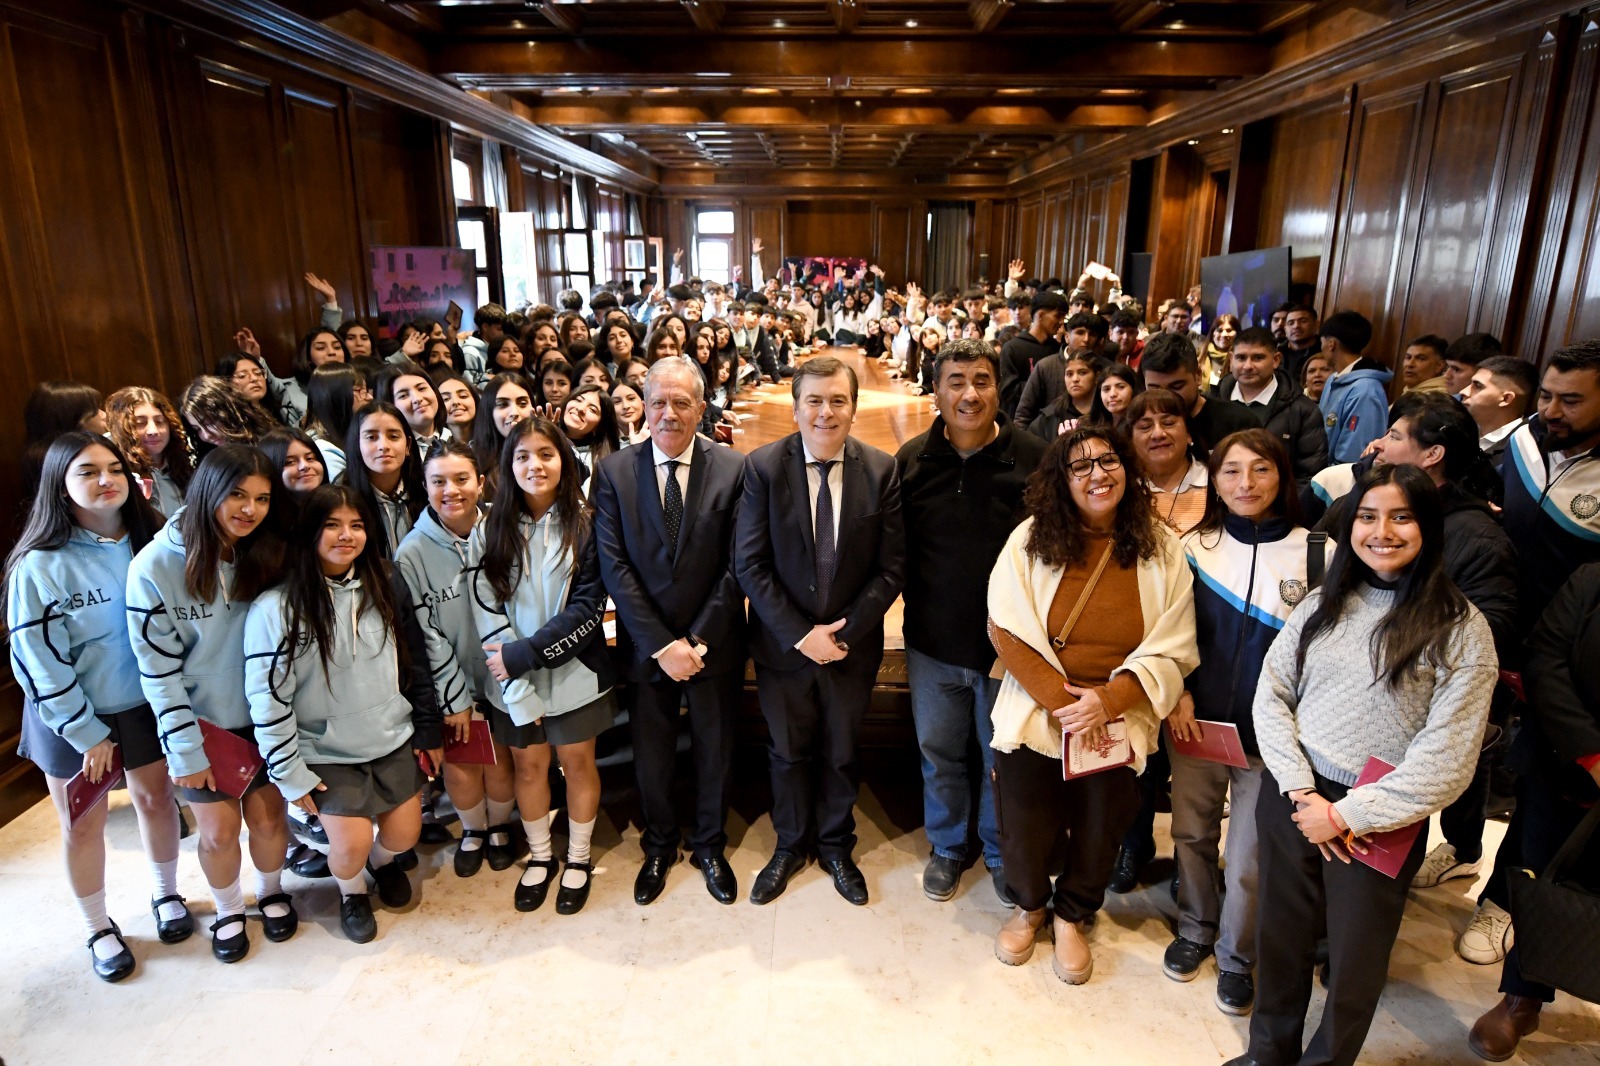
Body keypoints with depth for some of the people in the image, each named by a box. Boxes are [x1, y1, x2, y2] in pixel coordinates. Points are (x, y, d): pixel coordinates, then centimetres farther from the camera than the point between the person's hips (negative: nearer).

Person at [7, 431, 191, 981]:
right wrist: (88, 734, -12)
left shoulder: (150, 543, -7)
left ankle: (166, 895, 40)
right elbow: (38, 660, -14)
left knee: (156, 798, 17)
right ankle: (98, 929, 33)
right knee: (84, 824, 12)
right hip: (72, 717, -2)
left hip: (144, 703, 3)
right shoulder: (40, 565, -17)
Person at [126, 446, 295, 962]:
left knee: (267, 816, 12)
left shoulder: (266, 557, -8)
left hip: (261, 717, 2)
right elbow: (158, 669, -13)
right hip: (201, 722, -2)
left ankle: (271, 892, 40)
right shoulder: (155, 565, -17)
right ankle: (228, 910, 38)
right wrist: (185, 752, -11)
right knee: (219, 830, 9)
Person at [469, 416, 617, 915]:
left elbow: (588, 608, -13)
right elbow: (486, 613, -7)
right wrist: (520, 695, -14)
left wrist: (524, 654, -19)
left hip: (574, 674, -1)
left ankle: (579, 858, 33)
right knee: (528, 765, 15)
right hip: (513, 679, 2)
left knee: (577, 763, 12)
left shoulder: (585, 526, -8)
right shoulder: (490, 532, -3)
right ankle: (540, 855, 37)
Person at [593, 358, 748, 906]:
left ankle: (710, 846, 41)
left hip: (715, 645, 0)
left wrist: (698, 640, -14)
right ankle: (660, 846, 42)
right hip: (645, 647, 1)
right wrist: (662, 644, -15)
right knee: (650, 758, 16)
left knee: (715, 754, 17)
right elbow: (614, 567, -10)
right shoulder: (614, 472, -6)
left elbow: (736, 567, -9)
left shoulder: (733, 469, -8)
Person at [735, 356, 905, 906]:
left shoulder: (881, 470, -8)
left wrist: (845, 632, -15)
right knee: (790, 752, 18)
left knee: (841, 753, 19)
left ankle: (836, 845, 43)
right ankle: (791, 846, 42)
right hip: (784, 644, 0)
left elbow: (891, 567, -8)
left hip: (853, 645, 1)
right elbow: (750, 564, -12)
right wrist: (800, 634, -17)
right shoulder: (763, 466, -11)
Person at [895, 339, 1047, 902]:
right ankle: (948, 847, 42)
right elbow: (894, 550, 3)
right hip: (933, 643, 2)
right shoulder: (911, 460, -4)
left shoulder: (1034, 458, -12)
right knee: (938, 754, 18)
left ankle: (1001, 851, 41)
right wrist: (915, 609, 0)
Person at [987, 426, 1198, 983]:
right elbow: (1007, 631, -8)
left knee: (1099, 835, 15)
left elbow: (1172, 650, -6)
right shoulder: (1031, 539, -7)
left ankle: (1071, 916, 45)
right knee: (1023, 834, 8)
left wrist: (1109, 700, -19)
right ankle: (1029, 904, 42)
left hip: (1119, 723, 1)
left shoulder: (1160, 549, -4)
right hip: (1035, 717, -1)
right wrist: (1060, 698, -16)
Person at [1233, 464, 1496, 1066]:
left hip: (1380, 821, -3)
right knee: (1281, 938, 17)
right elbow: (1270, 696, 1)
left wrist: (1346, 815, -14)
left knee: (1355, 958, 13)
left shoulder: (1461, 630, -8)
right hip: (1290, 800, 3)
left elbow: (1446, 759, -13)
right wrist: (1302, 791, -10)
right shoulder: (1323, 605, 4)